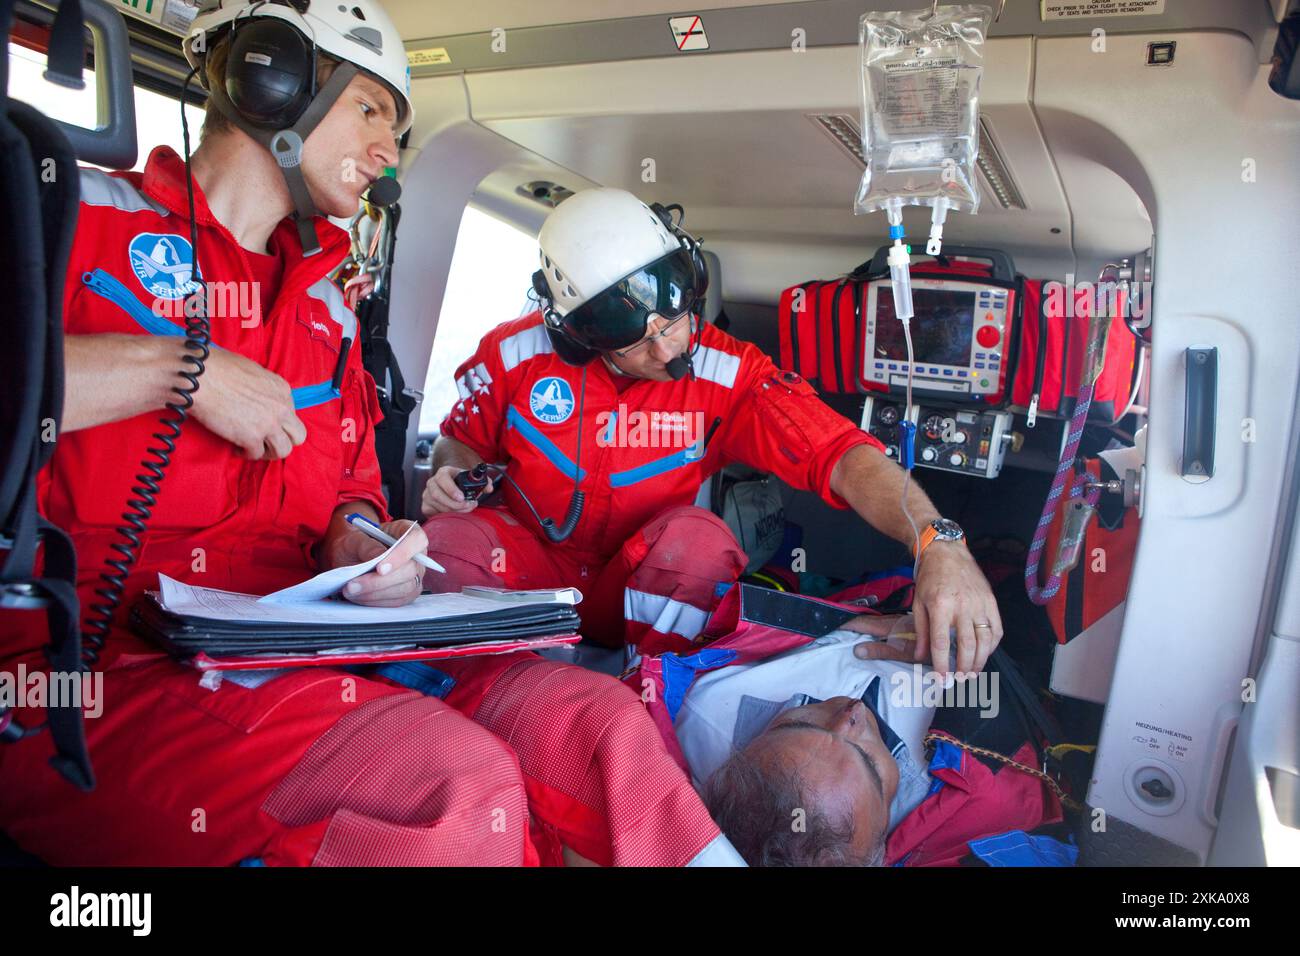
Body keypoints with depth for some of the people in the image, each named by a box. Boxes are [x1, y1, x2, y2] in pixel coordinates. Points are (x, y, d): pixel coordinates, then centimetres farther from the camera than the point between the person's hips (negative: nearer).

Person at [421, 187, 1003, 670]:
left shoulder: (726, 372, -14)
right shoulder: (514, 355, -9)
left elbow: (844, 455, -25)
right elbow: (466, 440, 11)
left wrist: (938, 544, -41)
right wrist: (451, 476, -14)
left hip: (643, 595, 0)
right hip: (531, 567, 1)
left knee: (698, 538, -33)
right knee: (449, 542, -29)